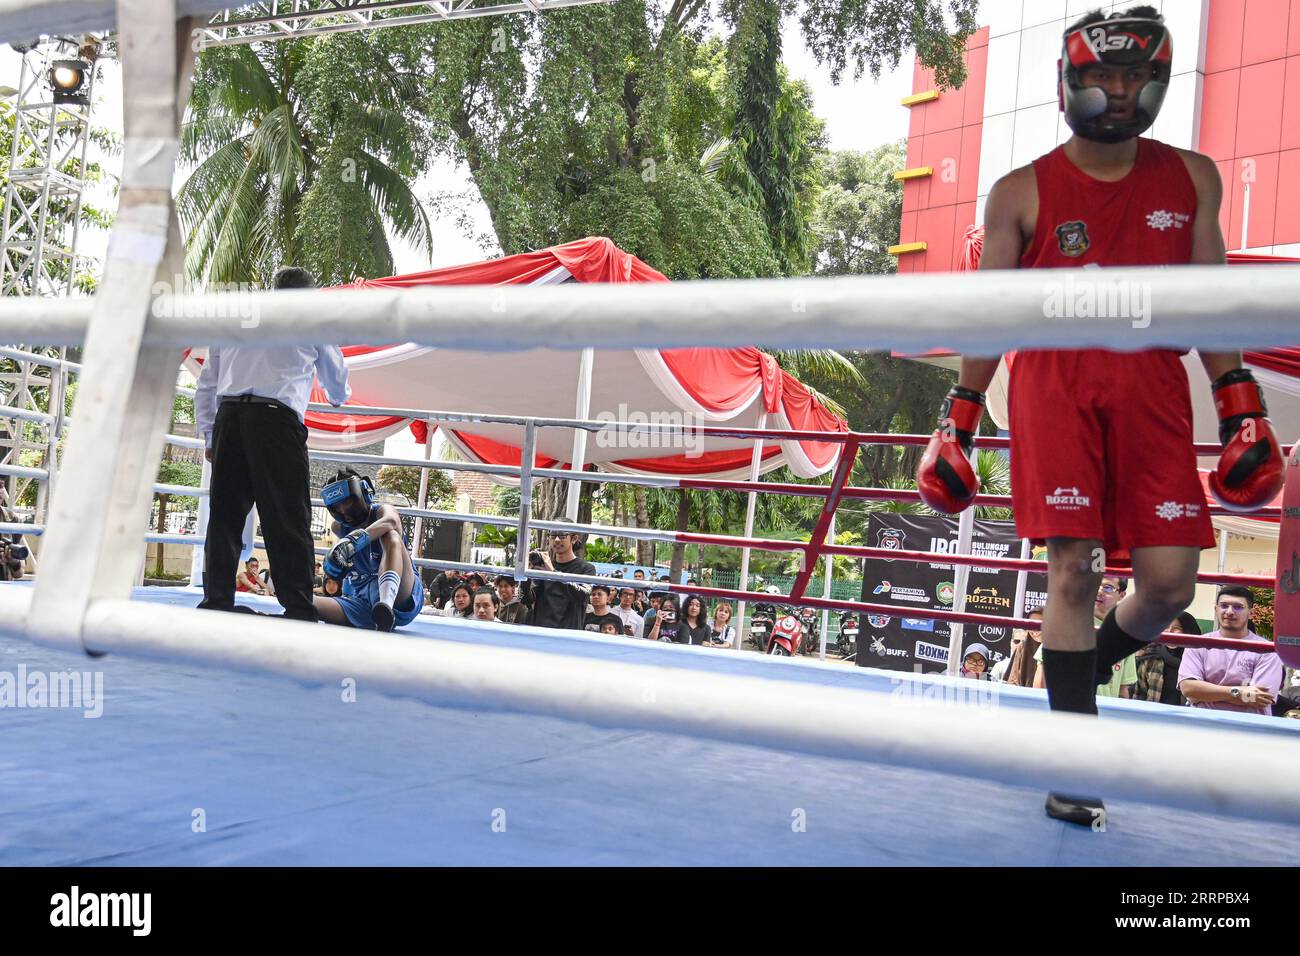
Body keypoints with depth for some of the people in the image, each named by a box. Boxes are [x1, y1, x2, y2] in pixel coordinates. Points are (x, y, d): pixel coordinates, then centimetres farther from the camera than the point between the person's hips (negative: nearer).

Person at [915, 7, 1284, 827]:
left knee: (1170, 581, -3)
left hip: (1153, 386, 3)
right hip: (1054, 380, -2)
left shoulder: (1192, 179, 12)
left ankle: (1089, 663, 30)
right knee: (1073, 568, -8)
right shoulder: (1021, 193, 4)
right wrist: (959, 419, 2)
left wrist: (1242, 406, 6)